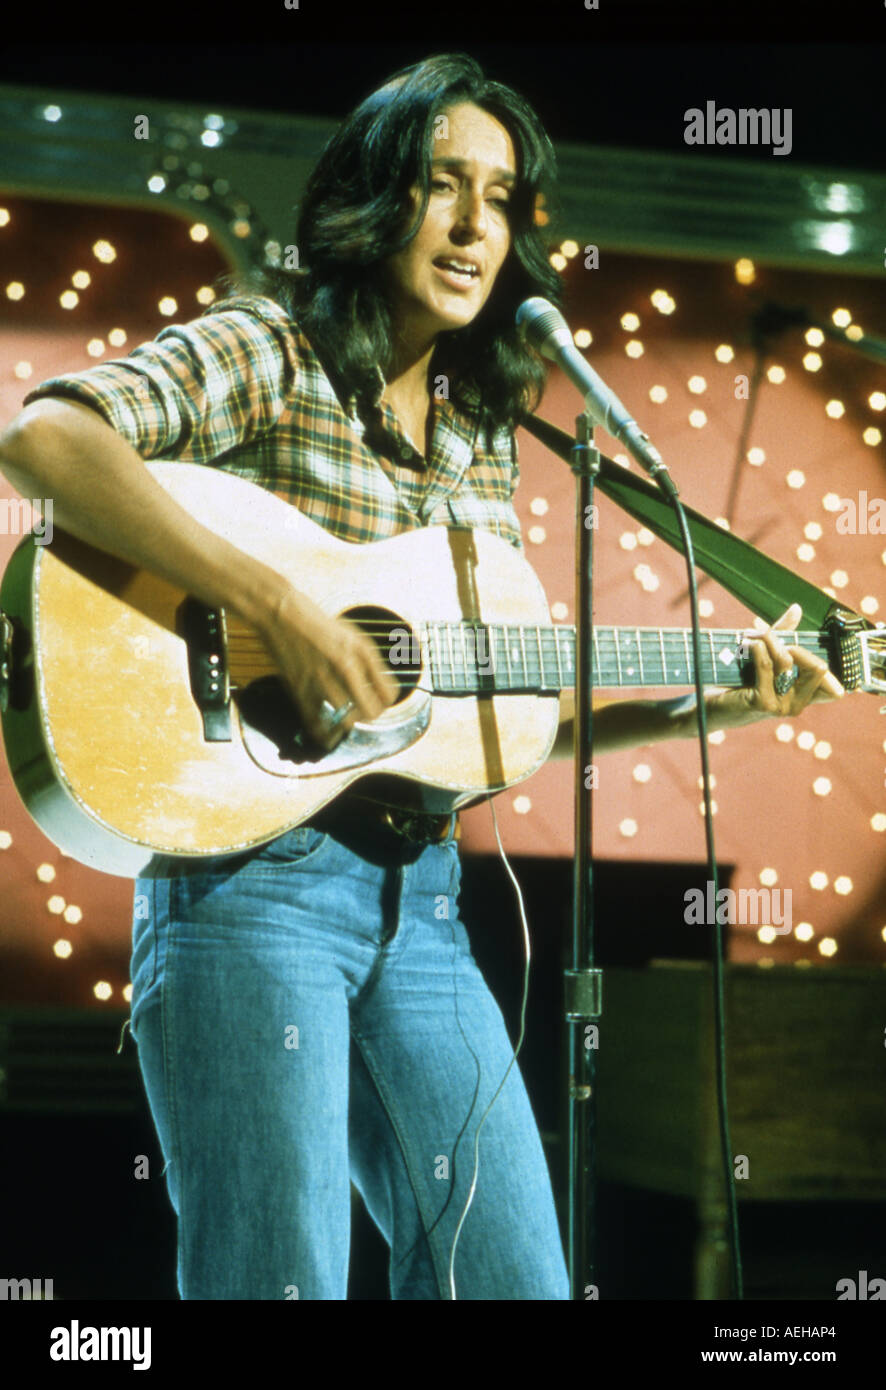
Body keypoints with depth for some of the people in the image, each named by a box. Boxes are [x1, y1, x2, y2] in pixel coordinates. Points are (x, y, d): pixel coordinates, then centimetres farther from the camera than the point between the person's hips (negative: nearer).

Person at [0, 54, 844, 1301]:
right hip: (253, 877, -6)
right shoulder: (266, 354, -3)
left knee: (513, 1274, 7)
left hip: (419, 897, 7)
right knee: (283, 1277, -6)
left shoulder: (479, 439, 17)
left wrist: (711, 706, 7)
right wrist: (283, 610, -26)